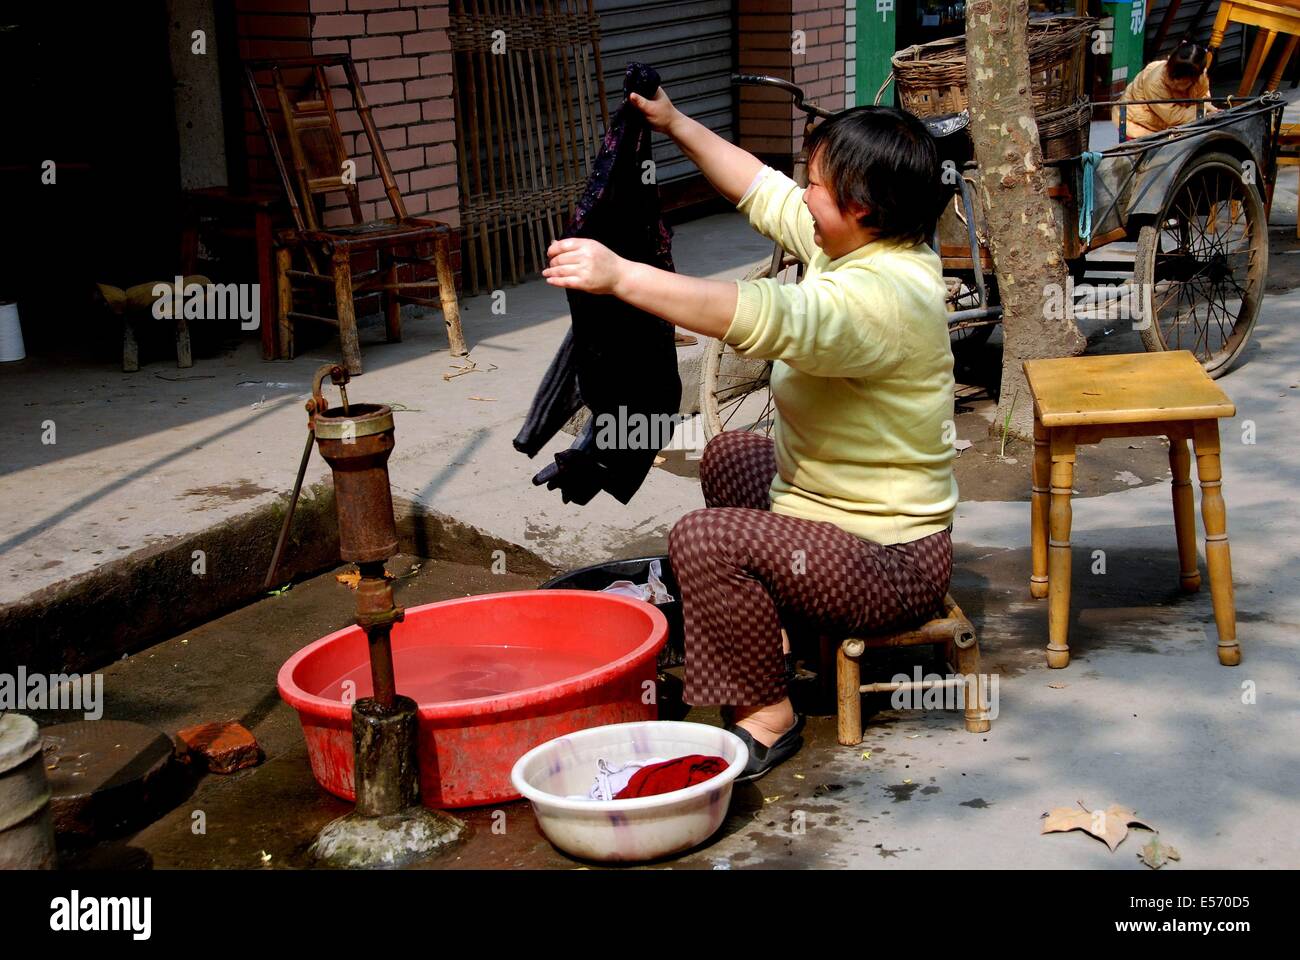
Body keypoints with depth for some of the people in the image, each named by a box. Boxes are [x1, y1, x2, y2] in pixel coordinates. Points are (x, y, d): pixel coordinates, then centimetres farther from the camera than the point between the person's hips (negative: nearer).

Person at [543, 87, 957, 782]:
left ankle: (765, 715, -11)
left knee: (705, 541, -27)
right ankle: (766, 620, 35)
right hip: (855, 515, 11)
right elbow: (765, 192, 14)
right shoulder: (870, 247, 1)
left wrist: (620, 276, -45)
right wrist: (676, 125, 16)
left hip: (886, 563, -11)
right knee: (731, 454, 30)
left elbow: (763, 317, -45)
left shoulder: (880, 295, -29)